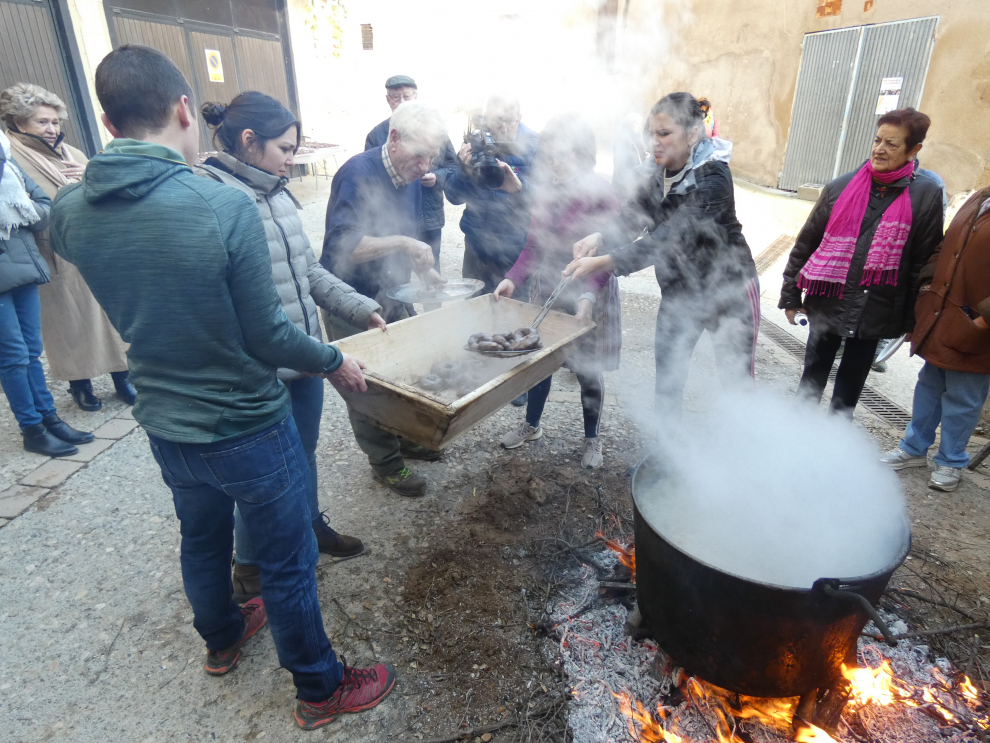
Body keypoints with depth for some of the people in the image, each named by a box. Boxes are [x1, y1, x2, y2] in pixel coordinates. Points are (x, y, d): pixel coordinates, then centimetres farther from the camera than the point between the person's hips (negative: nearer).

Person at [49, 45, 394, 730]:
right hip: (249, 430, -6)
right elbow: (268, 338, -21)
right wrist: (335, 362, -4)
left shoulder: (72, 213, -8)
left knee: (202, 541, 29)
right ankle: (321, 690, 35)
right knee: (288, 563, 13)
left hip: (166, 431, 6)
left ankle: (222, 639, 56)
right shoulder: (226, 207, -26)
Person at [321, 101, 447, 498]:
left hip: (391, 295, 8)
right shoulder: (357, 174, -22)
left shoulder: (409, 178, 5)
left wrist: (427, 272, 2)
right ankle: (385, 462, 23)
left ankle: (405, 438, 40)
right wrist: (401, 243, -34)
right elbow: (340, 247, -32)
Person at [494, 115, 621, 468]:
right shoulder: (545, 191, 2)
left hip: (588, 291, -5)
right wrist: (513, 279, -10)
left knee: (587, 368, 7)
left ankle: (592, 439, 30)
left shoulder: (600, 194, -15)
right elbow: (534, 246, 5)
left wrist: (588, 296, -33)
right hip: (546, 287, 5)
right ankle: (532, 424, 38)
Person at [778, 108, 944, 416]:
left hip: (875, 310, 0)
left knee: (851, 380, 14)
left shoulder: (926, 196, -4)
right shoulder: (841, 187, -2)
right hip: (828, 303, 0)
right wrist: (790, 295, 4)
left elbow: (924, 263, 0)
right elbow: (806, 243, 3)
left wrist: (910, 318, 1)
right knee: (813, 375, 11)